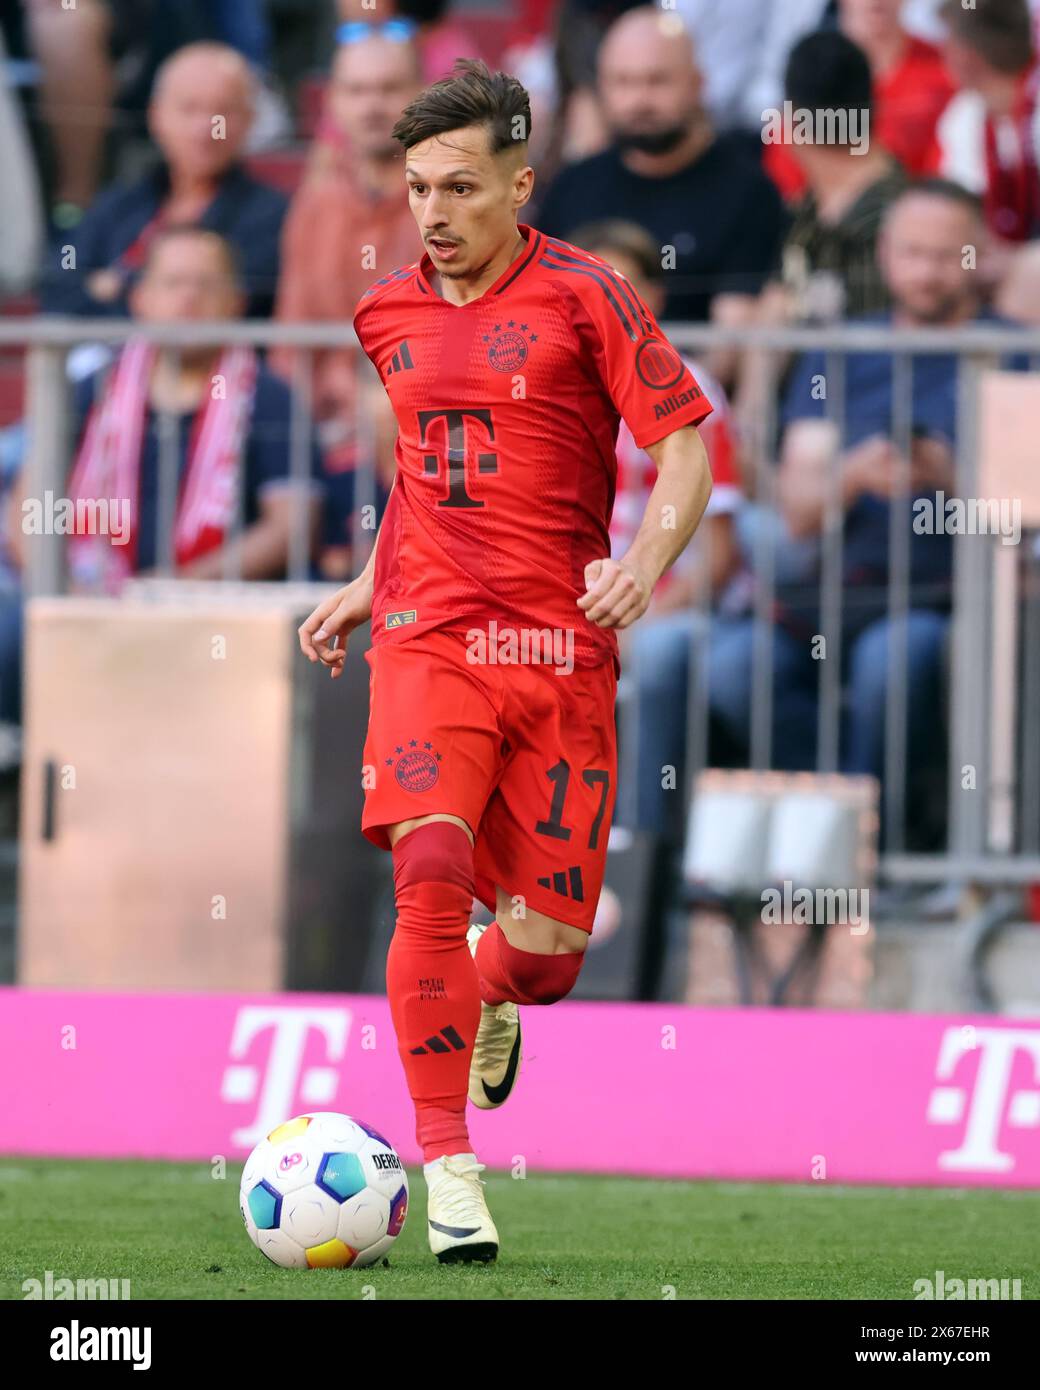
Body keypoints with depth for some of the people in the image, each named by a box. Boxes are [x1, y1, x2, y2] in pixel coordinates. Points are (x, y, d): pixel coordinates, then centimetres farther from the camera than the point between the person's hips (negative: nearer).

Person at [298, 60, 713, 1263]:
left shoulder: (582, 298, -3)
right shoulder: (389, 315, 11)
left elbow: (684, 449, -5)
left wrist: (645, 563, -21)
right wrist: (371, 584, 20)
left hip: (559, 653, -2)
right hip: (428, 641, 2)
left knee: (547, 946, -2)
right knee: (431, 877, -22)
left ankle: (493, 992, 38)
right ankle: (447, 1167, -16)